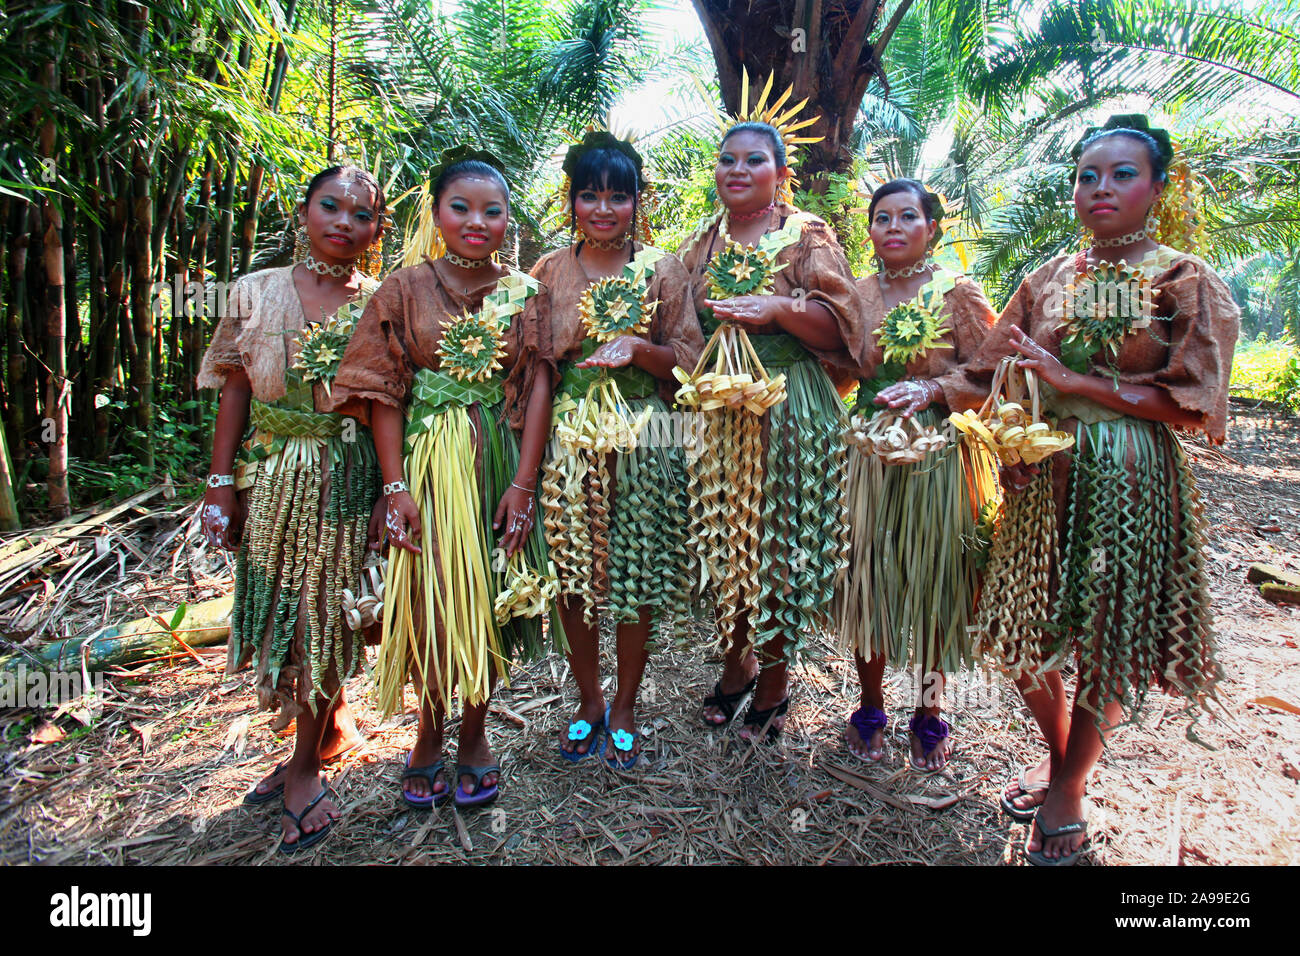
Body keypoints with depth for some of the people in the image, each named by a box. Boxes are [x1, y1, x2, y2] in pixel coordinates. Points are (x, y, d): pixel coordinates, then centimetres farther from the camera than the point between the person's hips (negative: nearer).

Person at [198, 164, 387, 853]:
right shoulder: (256, 292, 4)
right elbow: (235, 392, 5)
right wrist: (221, 482, 0)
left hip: (347, 478, -3)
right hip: (271, 477, 3)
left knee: (324, 610, 1)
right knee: (279, 603, 11)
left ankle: (305, 768, 19)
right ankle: (333, 730, 34)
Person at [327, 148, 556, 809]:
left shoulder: (523, 294, 4)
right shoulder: (406, 287, 1)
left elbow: (537, 386, -2)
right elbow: (384, 391, -3)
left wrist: (524, 482, -9)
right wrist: (395, 486, -12)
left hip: (499, 462, 2)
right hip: (427, 461, -1)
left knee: (491, 599, 8)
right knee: (433, 599, 3)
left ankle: (474, 734, 28)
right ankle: (429, 736, 26)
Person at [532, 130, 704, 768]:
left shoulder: (661, 270, 6)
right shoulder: (549, 272, 10)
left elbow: (689, 359, 2)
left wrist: (639, 347, -15)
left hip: (642, 443, -1)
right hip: (567, 439, 2)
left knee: (637, 575, 2)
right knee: (572, 575, 5)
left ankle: (624, 711, 22)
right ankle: (589, 702, 27)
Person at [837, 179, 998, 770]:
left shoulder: (958, 293, 0)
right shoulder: (853, 294, 9)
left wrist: (933, 390, -17)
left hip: (937, 454, -2)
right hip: (868, 454, 3)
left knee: (932, 578, 5)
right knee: (866, 575, 6)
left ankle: (929, 713, 26)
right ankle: (870, 709, 25)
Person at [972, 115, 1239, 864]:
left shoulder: (1188, 282, -1)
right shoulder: (1048, 281, 9)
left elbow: (1188, 403, -9)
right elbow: (999, 374, 12)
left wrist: (1071, 380, -16)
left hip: (1130, 479, -3)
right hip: (1045, 473, 4)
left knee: (1109, 635, 4)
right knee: (1026, 630, 9)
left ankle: (1071, 784, 24)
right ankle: (1057, 751, 35)